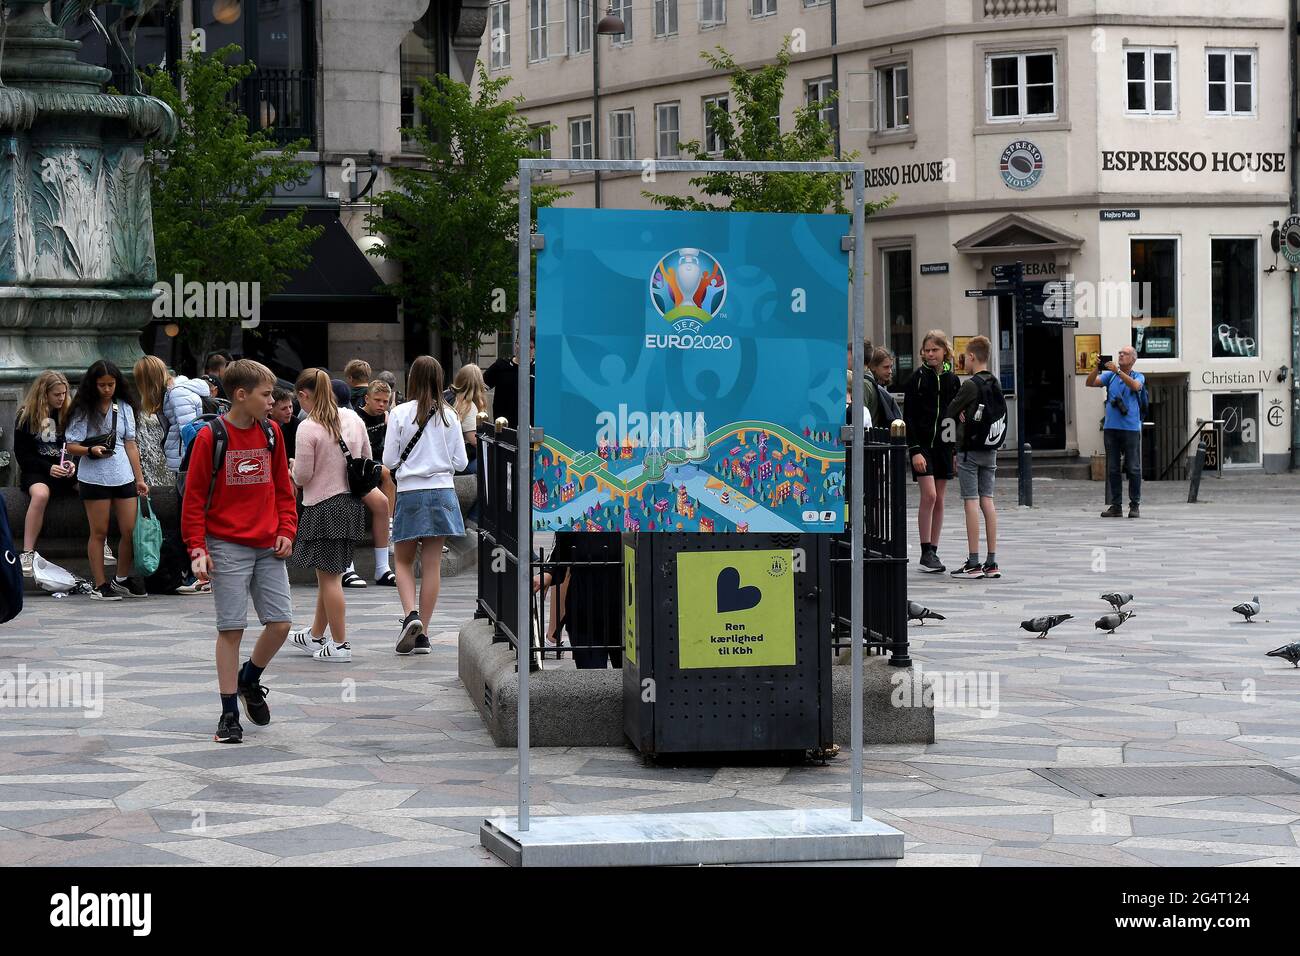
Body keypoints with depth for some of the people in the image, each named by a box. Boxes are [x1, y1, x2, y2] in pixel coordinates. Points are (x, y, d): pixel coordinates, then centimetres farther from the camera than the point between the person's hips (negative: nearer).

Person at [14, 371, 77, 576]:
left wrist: (73, 463, -6)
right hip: (36, 471, -3)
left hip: (66, 471, 3)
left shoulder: (68, 413, 10)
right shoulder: (26, 416, 0)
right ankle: (27, 554, -38)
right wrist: (48, 468, -14)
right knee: (40, 494, -39)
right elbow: (22, 454, 0)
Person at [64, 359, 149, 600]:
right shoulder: (83, 410, -1)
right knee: (99, 533, 1)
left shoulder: (124, 408, 10)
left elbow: (130, 445, 13)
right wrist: (91, 450, -22)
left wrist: (139, 478, 10)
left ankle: (122, 579, 20)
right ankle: (100, 585, 7)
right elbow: (71, 446, -2)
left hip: (123, 478, 4)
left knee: (131, 530, 3)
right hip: (94, 478, -4)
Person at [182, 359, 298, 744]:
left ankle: (249, 680, 27)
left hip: (268, 547, 5)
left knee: (280, 622, -1)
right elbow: (194, 496, -5)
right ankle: (229, 714, 5)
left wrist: (286, 530, 3)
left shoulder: (271, 433, 7)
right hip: (228, 548, -4)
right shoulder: (210, 437, -7)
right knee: (231, 629, -3)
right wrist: (197, 548, -11)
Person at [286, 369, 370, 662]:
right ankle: (315, 636, 29)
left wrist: (292, 469, 9)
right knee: (329, 574, 17)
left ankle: (340, 645, 3)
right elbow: (368, 460, 12)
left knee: (329, 576, 0)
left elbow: (302, 476, -13)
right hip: (353, 503, 7)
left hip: (323, 505, -7)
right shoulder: (353, 418, 5)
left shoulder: (308, 428, -16)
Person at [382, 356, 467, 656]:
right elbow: (460, 462, 3)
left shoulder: (400, 414, -7)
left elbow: (389, 461, -5)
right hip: (442, 492, 2)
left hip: (410, 493, -2)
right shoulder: (448, 416, 0)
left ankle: (410, 615, -11)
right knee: (432, 564, 6)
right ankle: (422, 634, 8)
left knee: (404, 561, 13)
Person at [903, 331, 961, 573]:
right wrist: (915, 450, -15)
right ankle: (926, 553, -11)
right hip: (922, 443, -4)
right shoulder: (917, 378, -4)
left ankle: (933, 552, 11)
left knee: (939, 500, 6)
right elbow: (909, 417, -7)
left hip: (944, 444, 4)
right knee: (929, 495, -14)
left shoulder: (952, 380, 9)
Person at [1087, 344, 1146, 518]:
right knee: (1113, 470, 4)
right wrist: (1097, 368, -14)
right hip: (1111, 427, 3)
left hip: (1131, 428, -3)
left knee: (1133, 468, -2)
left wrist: (1117, 371, -23)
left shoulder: (1138, 376, 6)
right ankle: (1115, 505, 7)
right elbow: (1090, 383, 2)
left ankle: (1135, 505, 3)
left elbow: (1135, 386, -17)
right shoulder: (1110, 376, 13)